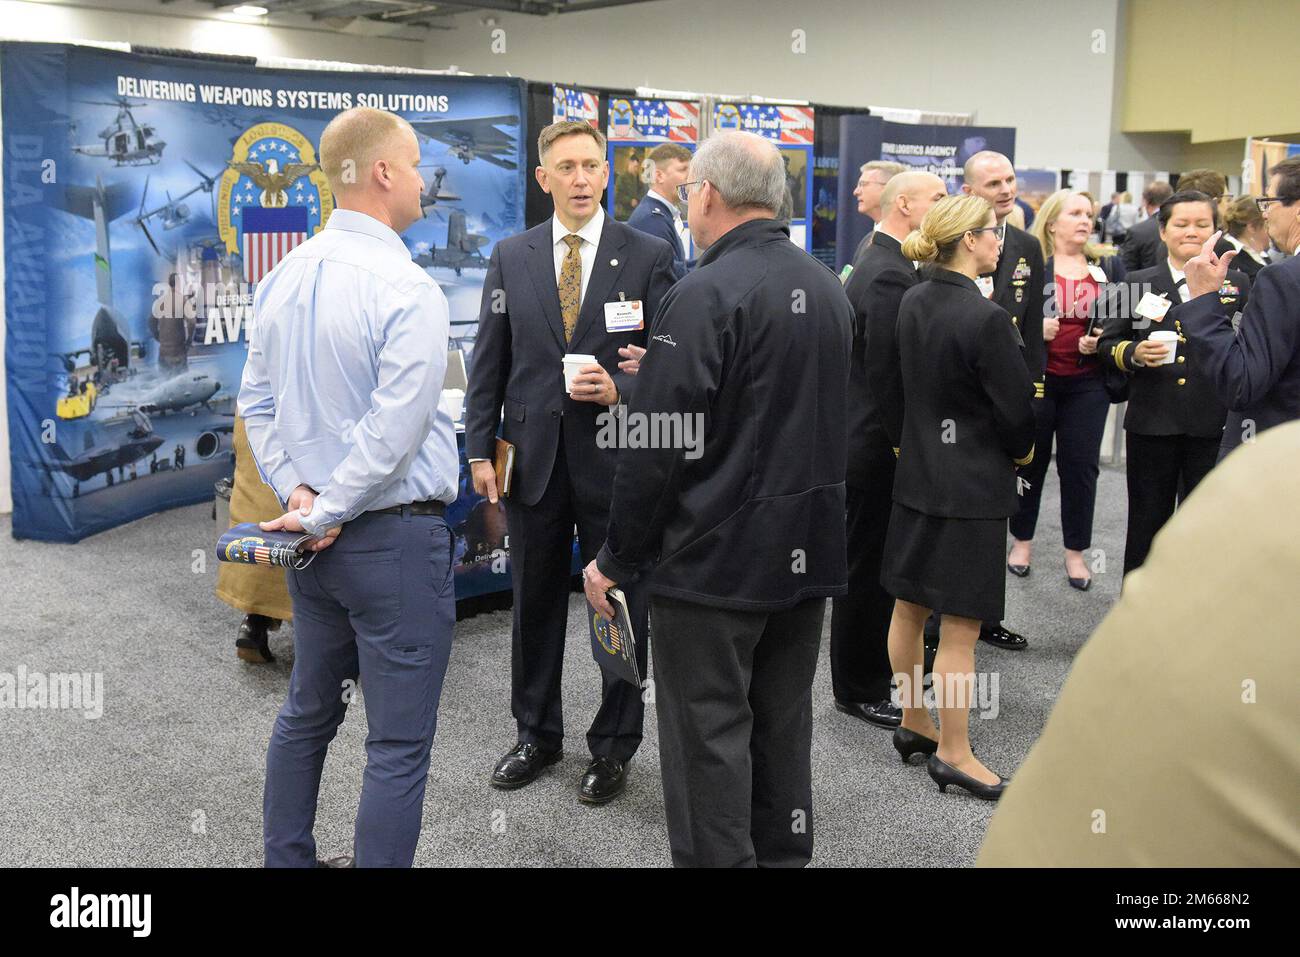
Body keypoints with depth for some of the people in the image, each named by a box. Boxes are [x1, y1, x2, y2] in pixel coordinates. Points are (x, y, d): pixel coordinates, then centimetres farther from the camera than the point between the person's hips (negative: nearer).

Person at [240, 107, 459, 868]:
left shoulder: (285, 277, 5)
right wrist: (321, 513, -11)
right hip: (395, 536, -8)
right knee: (399, 746, 3)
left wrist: (298, 493, 3)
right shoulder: (409, 289, -19)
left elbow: (258, 403, 9)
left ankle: (287, 858, 37)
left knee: (309, 711, 23)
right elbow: (393, 432, -22)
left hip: (318, 540, 8)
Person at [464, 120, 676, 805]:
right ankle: (537, 734, 31)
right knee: (535, 602, 13)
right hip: (533, 456, 3)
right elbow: (489, 362, 6)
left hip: (614, 456, -2)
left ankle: (613, 746, 24)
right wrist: (479, 449, 1)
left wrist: (620, 390, -19)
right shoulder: (511, 257, 6)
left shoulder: (648, 255, -2)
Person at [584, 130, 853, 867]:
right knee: (784, 727, 18)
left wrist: (616, 559, -9)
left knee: (709, 738, 3)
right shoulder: (828, 287, 8)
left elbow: (659, 446, -18)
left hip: (719, 555, -8)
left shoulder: (707, 294, -17)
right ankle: (783, 855, 31)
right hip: (810, 549, 8)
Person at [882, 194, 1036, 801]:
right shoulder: (985, 318, -21)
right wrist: (1021, 450, 5)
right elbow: (1016, 408, -13)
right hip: (972, 483, -8)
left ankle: (913, 725, 32)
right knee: (960, 626, 2)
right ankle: (953, 753, 13)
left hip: (917, 472, 8)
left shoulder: (912, 303, 2)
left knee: (909, 607, 16)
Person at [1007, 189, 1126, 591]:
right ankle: (1022, 540, 25)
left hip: (1088, 384, 2)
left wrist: (1101, 342, -8)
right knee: (1030, 460, 9)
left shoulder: (1109, 267, 8)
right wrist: (1032, 329, -20)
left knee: (1081, 465, 5)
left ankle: (1075, 552, 17)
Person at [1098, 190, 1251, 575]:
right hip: (1152, 420, 0)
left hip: (1214, 424, 0)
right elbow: (1107, 344, 6)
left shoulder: (1237, 283, 6)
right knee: (1147, 518, 10)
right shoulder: (1137, 283, 6)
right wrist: (1134, 353, -12)